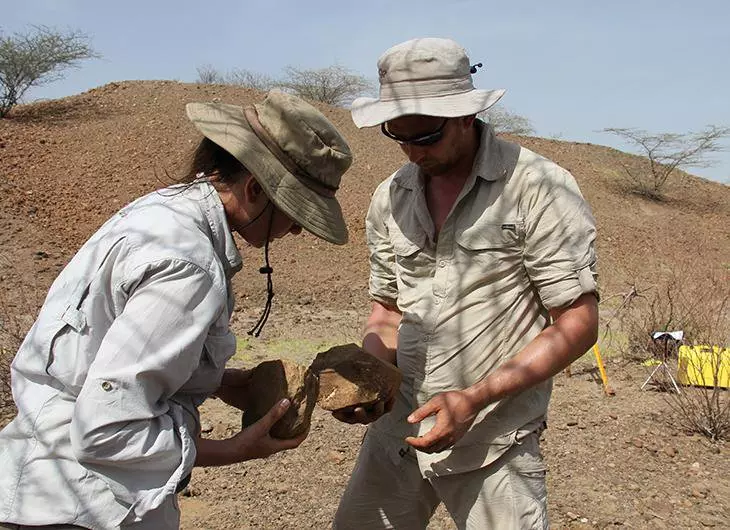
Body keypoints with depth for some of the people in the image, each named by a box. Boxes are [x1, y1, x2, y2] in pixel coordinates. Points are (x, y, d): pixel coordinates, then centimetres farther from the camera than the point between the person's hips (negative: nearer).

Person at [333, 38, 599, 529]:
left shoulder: (540, 188, -12)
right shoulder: (391, 198, 5)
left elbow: (577, 323, -12)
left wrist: (474, 398, -20)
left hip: (492, 444, -5)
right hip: (397, 431, 5)